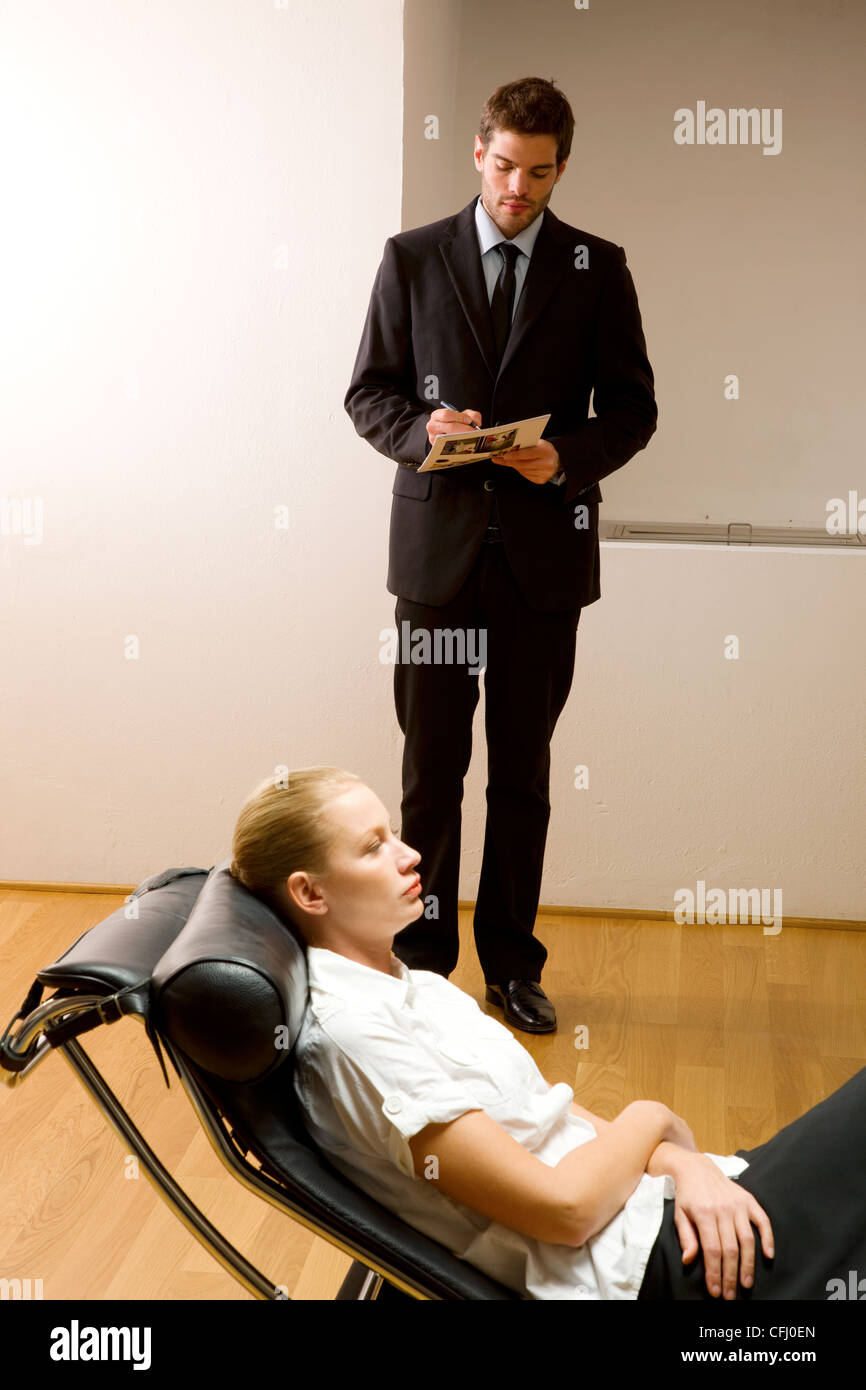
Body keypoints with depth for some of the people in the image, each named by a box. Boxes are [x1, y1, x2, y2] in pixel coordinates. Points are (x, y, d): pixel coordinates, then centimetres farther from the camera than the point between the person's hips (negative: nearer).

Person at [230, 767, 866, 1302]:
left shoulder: (416, 986, 12)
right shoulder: (353, 1032, -18)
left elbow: (553, 1113, 9)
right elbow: (563, 1208, -19)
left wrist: (681, 1163, -9)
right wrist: (650, 1120, -2)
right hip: (642, 1268, -9)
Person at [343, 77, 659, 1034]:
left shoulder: (597, 268, 5)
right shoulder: (411, 259, 5)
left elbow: (631, 408, 5)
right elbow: (368, 392, 6)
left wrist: (568, 457, -14)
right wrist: (422, 431, -15)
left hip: (543, 549, 0)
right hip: (437, 542, 0)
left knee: (523, 770, 8)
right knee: (431, 767, 5)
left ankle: (512, 963, 20)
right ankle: (423, 955, 18)